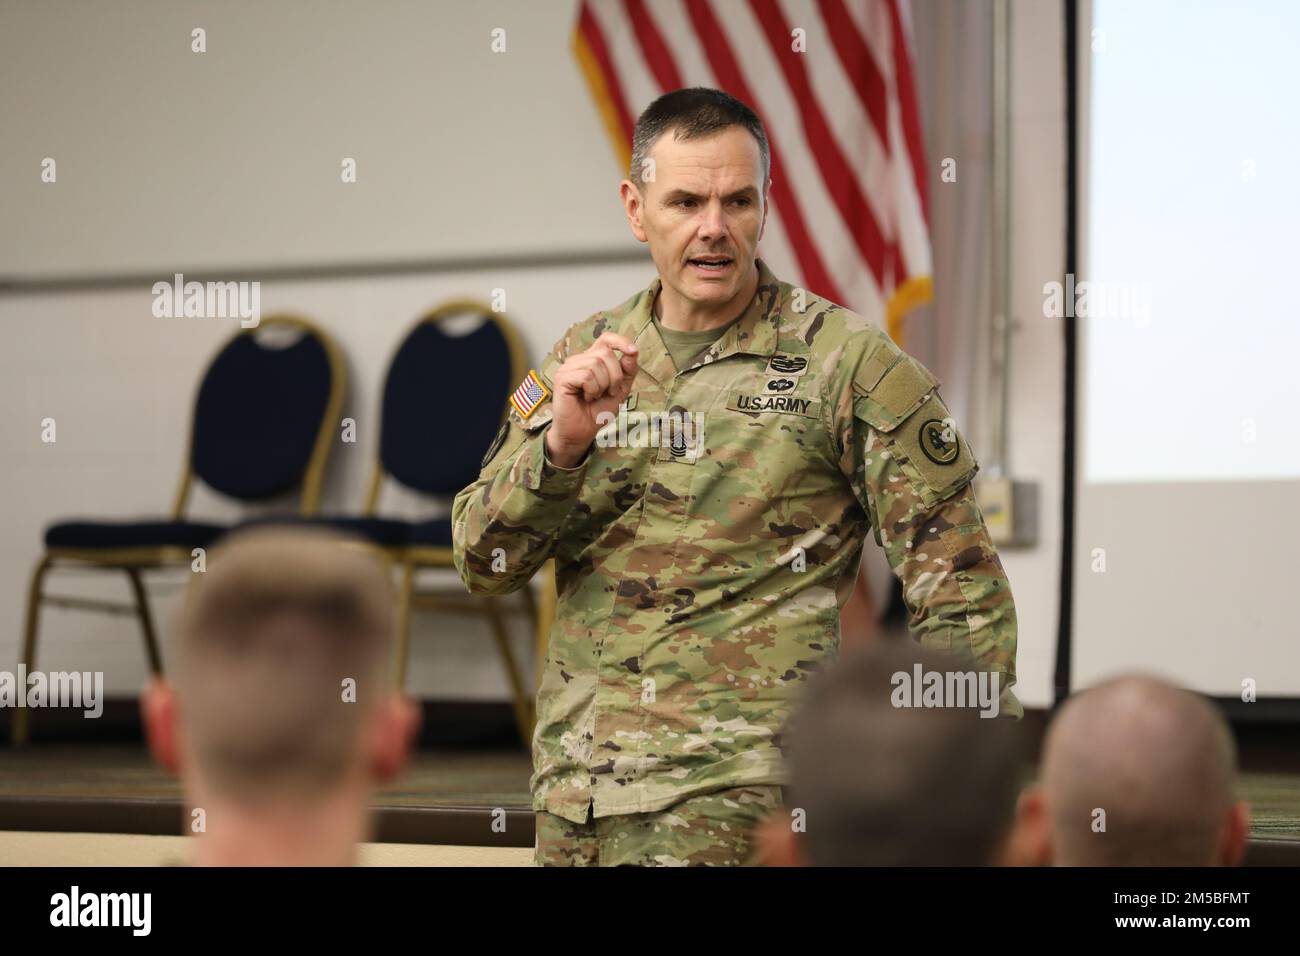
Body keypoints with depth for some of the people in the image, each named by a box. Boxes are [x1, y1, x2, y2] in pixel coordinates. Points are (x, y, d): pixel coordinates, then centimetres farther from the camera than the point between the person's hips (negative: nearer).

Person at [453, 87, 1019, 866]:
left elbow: (959, 586, -2)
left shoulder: (847, 361, -3)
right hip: (573, 787, 5)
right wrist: (561, 444, -11)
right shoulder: (583, 358, 11)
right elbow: (483, 562, 7)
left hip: (734, 788, -5)